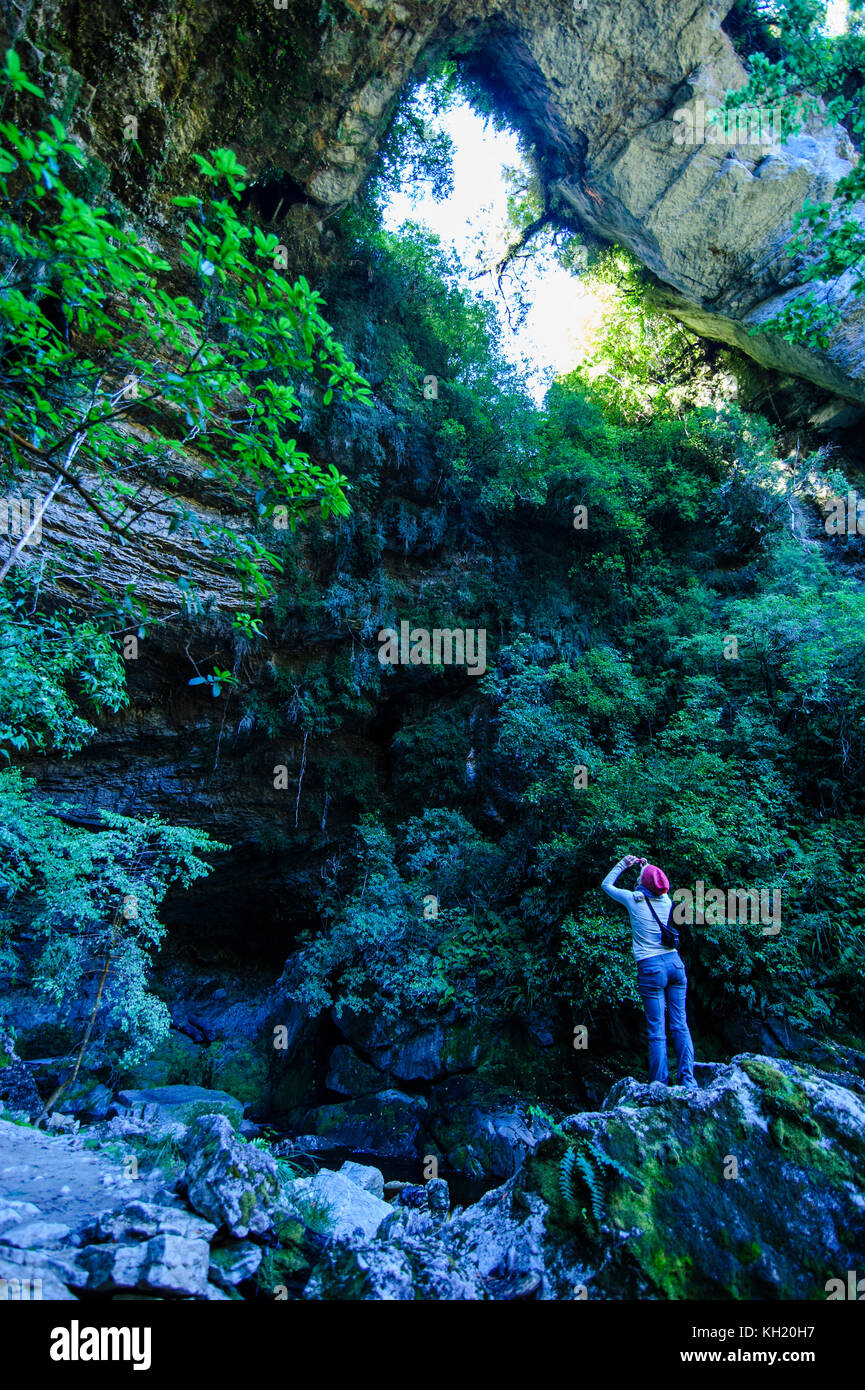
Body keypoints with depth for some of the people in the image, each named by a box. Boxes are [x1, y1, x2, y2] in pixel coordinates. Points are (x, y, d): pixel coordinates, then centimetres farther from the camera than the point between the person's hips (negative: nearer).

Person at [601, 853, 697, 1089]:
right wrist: (647, 867, 33)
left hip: (651, 968, -4)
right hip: (675, 963, 4)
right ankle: (688, 1080, 4)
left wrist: (623, 864, 21)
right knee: (680, 1025, 5)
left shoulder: (633, 899, -3)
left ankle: (660, 1084, 1)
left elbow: (606, 885, 15)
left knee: (657, 1030, -2)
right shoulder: (666, 899, 7)